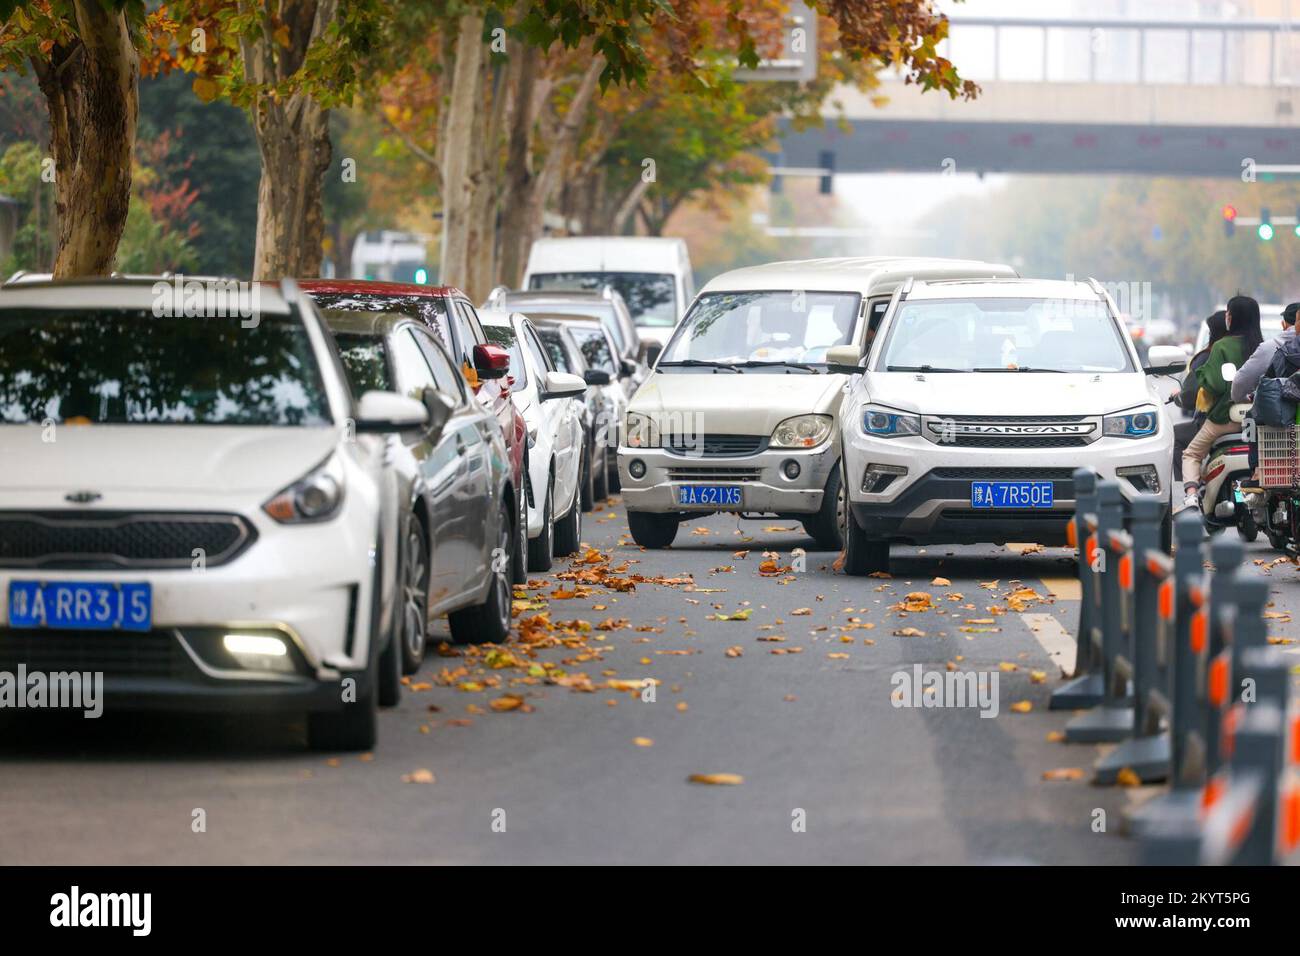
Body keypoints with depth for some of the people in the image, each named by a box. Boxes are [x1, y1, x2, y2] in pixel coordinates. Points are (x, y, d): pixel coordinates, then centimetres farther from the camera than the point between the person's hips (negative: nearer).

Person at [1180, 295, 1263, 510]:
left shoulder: (1222, 347, -13)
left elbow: (1214, 384, -18)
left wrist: (1202, 371, 0)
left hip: (1225, 416, -4)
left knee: (1191, 454, 10)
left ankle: (1191, 495, -9)